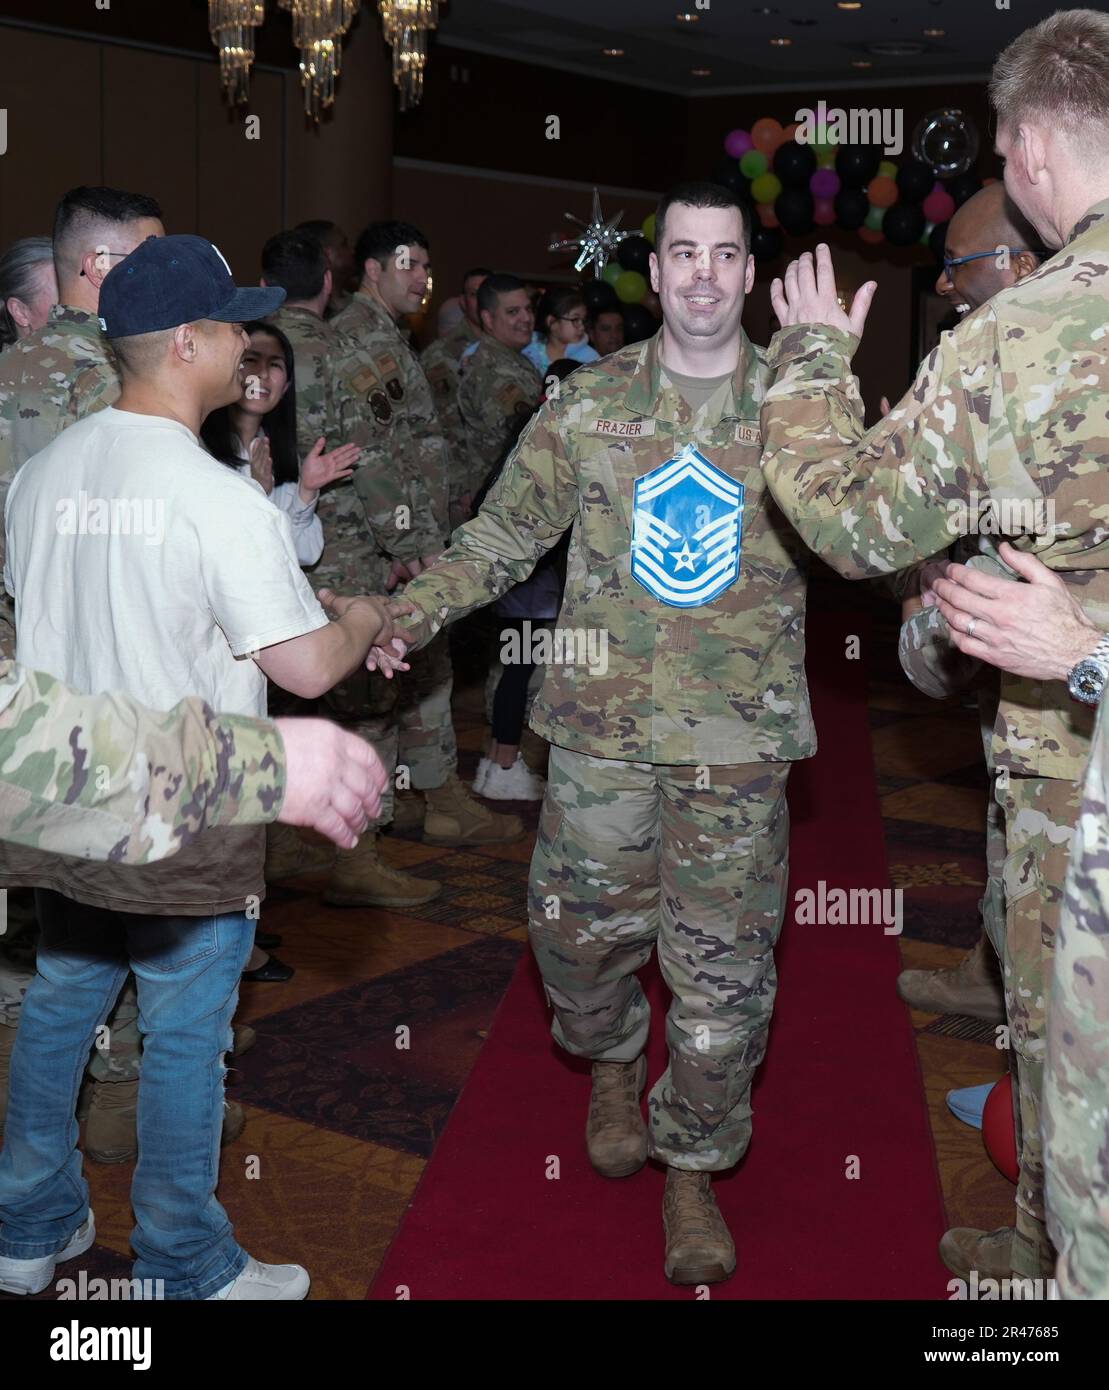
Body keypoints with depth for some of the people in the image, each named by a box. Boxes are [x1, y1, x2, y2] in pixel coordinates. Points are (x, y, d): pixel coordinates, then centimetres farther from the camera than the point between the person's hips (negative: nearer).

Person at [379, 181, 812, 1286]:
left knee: (723, 963, 4)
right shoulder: (590, 400, 3)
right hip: (603, 718, 1)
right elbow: (503, 535, 4)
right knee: (581, 923, 10)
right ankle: (612, 1059, 44)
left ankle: (693, 1165, 25)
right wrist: (403, 615, -8)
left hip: (738, 735, -1)